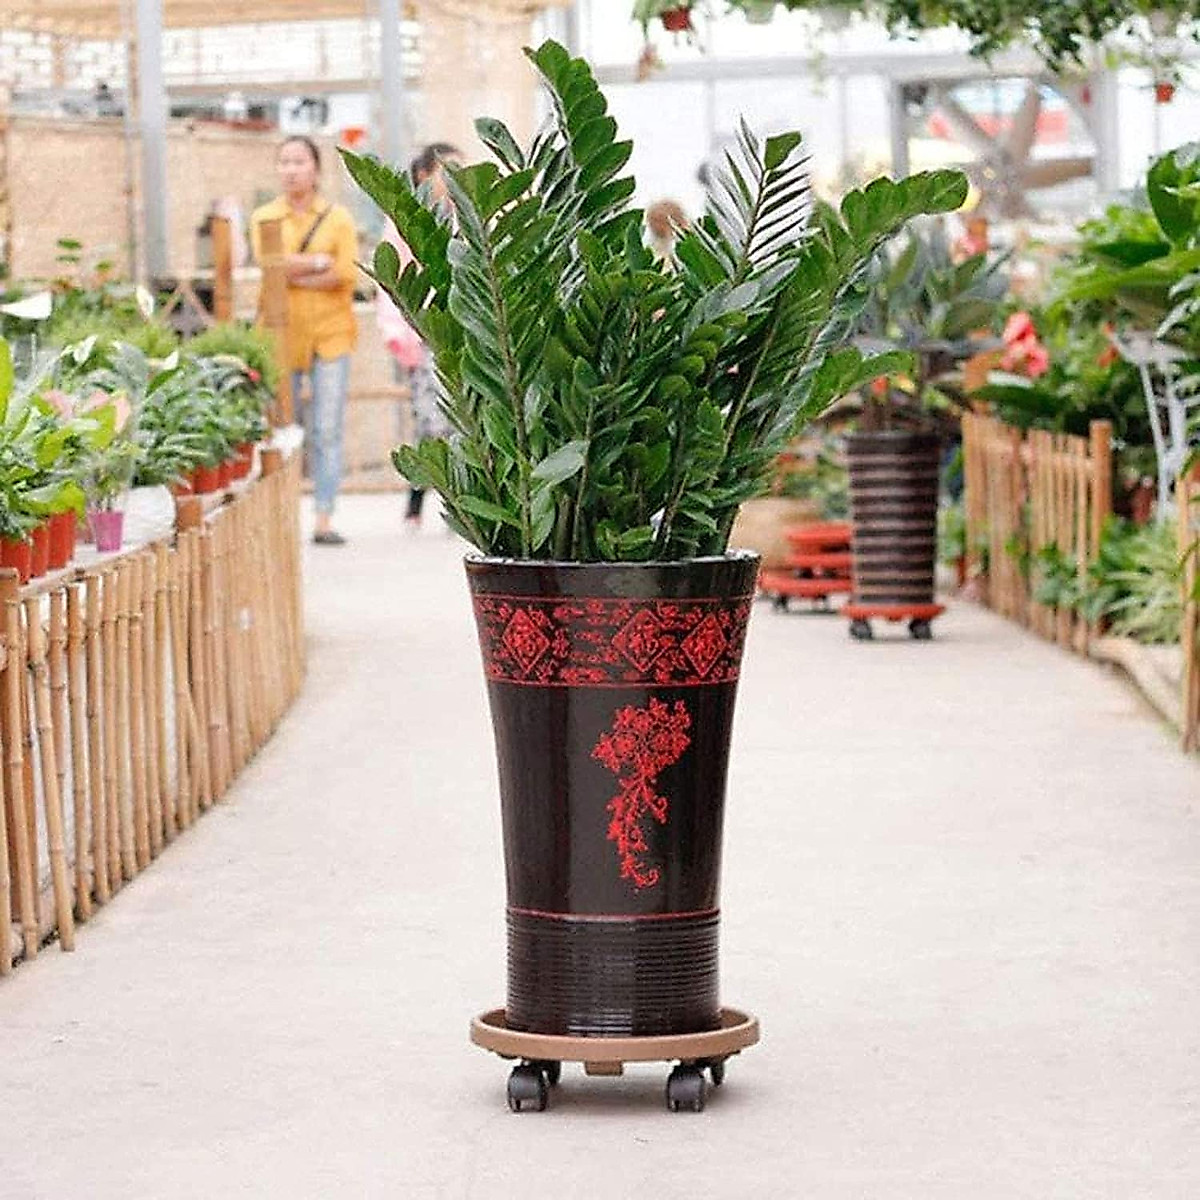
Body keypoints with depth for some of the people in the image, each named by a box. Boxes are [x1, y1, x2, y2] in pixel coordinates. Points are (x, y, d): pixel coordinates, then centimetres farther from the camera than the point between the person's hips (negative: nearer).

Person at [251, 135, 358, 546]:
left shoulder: (338, 217, 8)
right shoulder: (264, 218, 9)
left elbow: (347, 274, -5)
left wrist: (293, 273, -7)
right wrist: (319, 262, -5)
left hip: (330, 332, 0)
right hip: (282, 333, 0)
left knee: (326, 431, -3)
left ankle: (324, 521, -3)